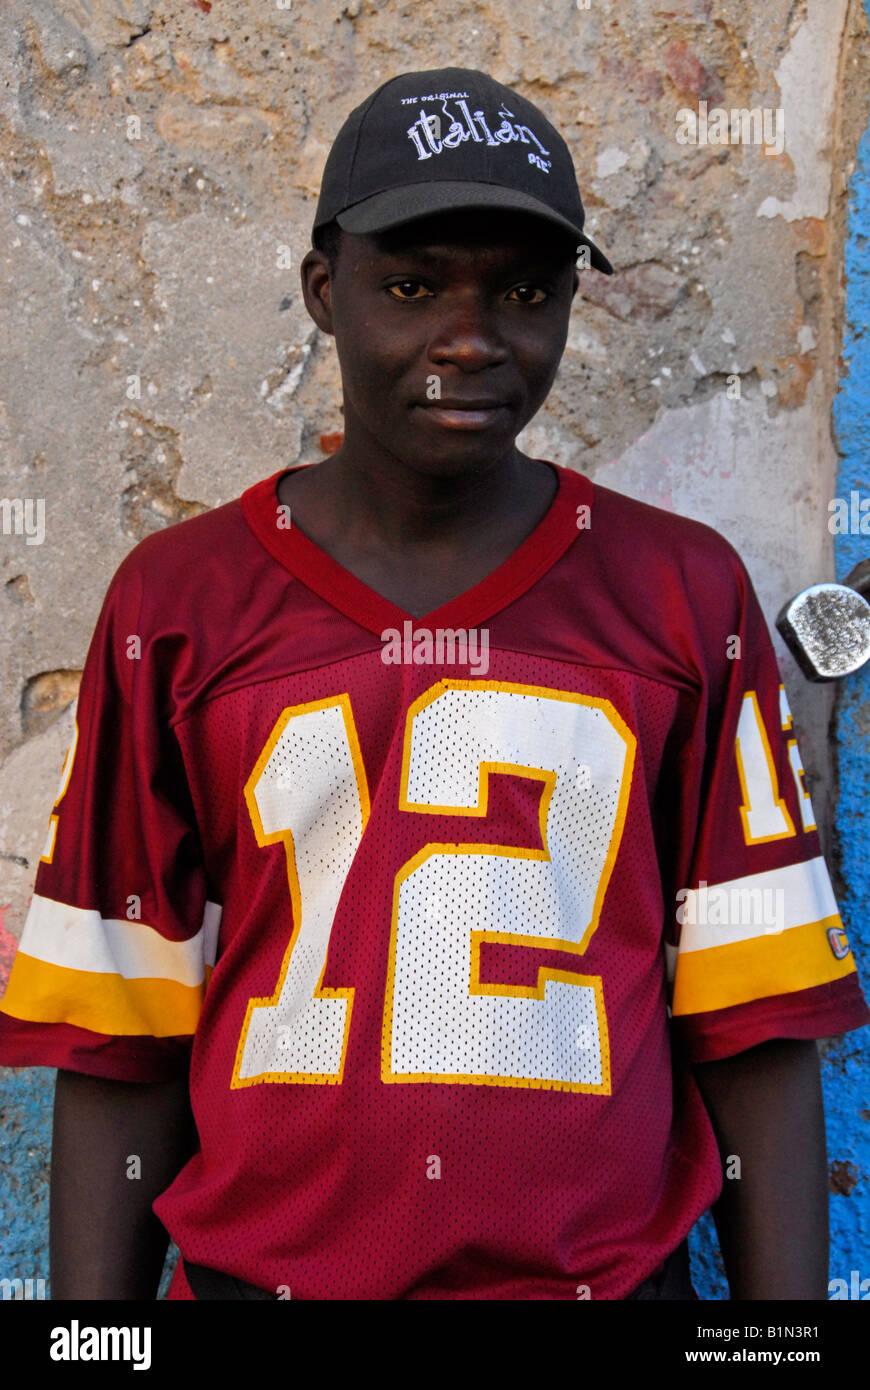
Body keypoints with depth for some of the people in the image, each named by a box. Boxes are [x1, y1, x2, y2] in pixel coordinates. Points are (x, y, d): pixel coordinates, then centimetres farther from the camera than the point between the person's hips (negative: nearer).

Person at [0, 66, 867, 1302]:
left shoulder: (686, 596, -2)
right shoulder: (179, 604, -3)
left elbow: (752, 1025, -2)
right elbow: (120, 1040, -2)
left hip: (610, 1269, 1)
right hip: (257, 1268, 0)